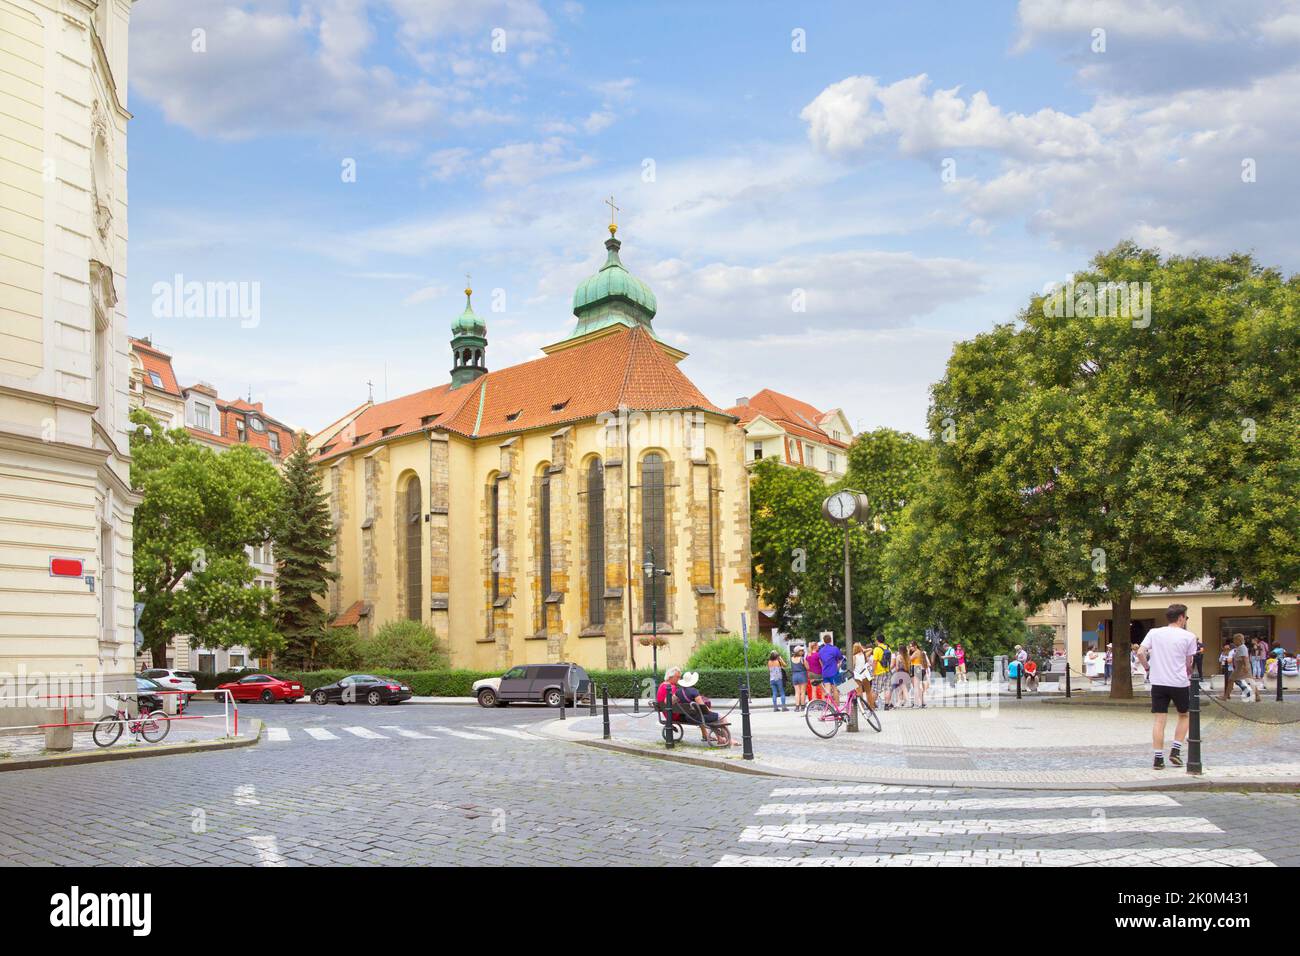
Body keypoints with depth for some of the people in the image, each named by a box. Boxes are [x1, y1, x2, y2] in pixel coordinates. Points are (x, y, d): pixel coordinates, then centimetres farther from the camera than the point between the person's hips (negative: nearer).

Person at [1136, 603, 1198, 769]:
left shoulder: (1154, 632, 4)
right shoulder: (1188, 636, -2)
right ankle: (1175, 750, 10)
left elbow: (1140, 653, -6)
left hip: (1158, 682, 2)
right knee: (1183, 716, 19)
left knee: (1159, 720, 3)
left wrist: (1148, 668, 10)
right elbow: (1189, 663, 3)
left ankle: (1159, 758, 0)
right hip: (1180, 683, -2)